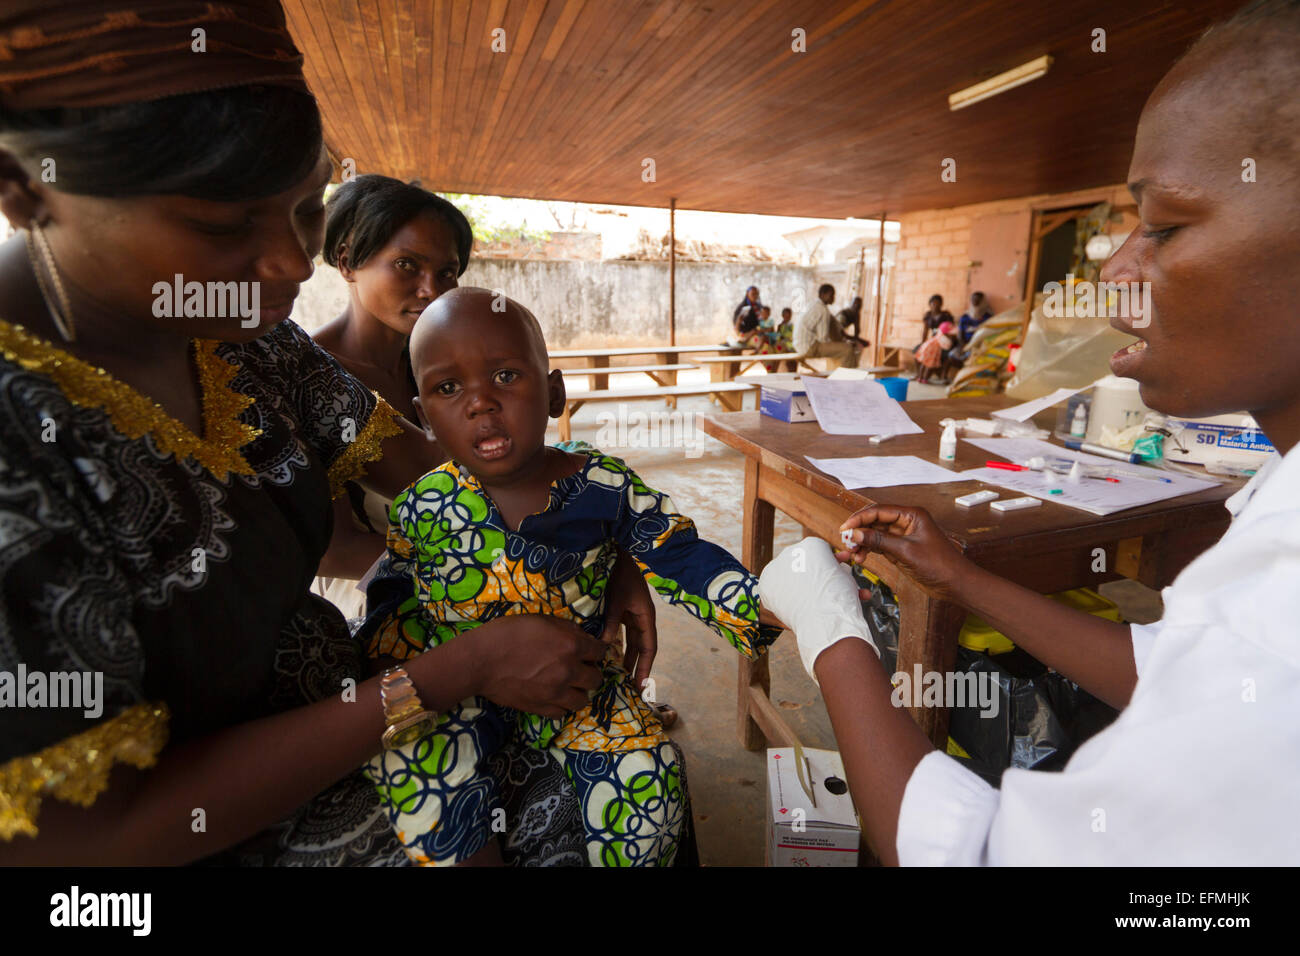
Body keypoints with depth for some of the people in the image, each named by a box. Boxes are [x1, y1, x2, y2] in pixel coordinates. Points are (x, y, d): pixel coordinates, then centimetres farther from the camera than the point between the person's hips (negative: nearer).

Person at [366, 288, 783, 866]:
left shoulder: (606, 488, -12)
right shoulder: (420, 508, -9)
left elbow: (686, 563, -12)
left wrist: (767, 608, -25)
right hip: (459, 688, 1)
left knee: (645, 773, -17)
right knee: (412, 773, -24)